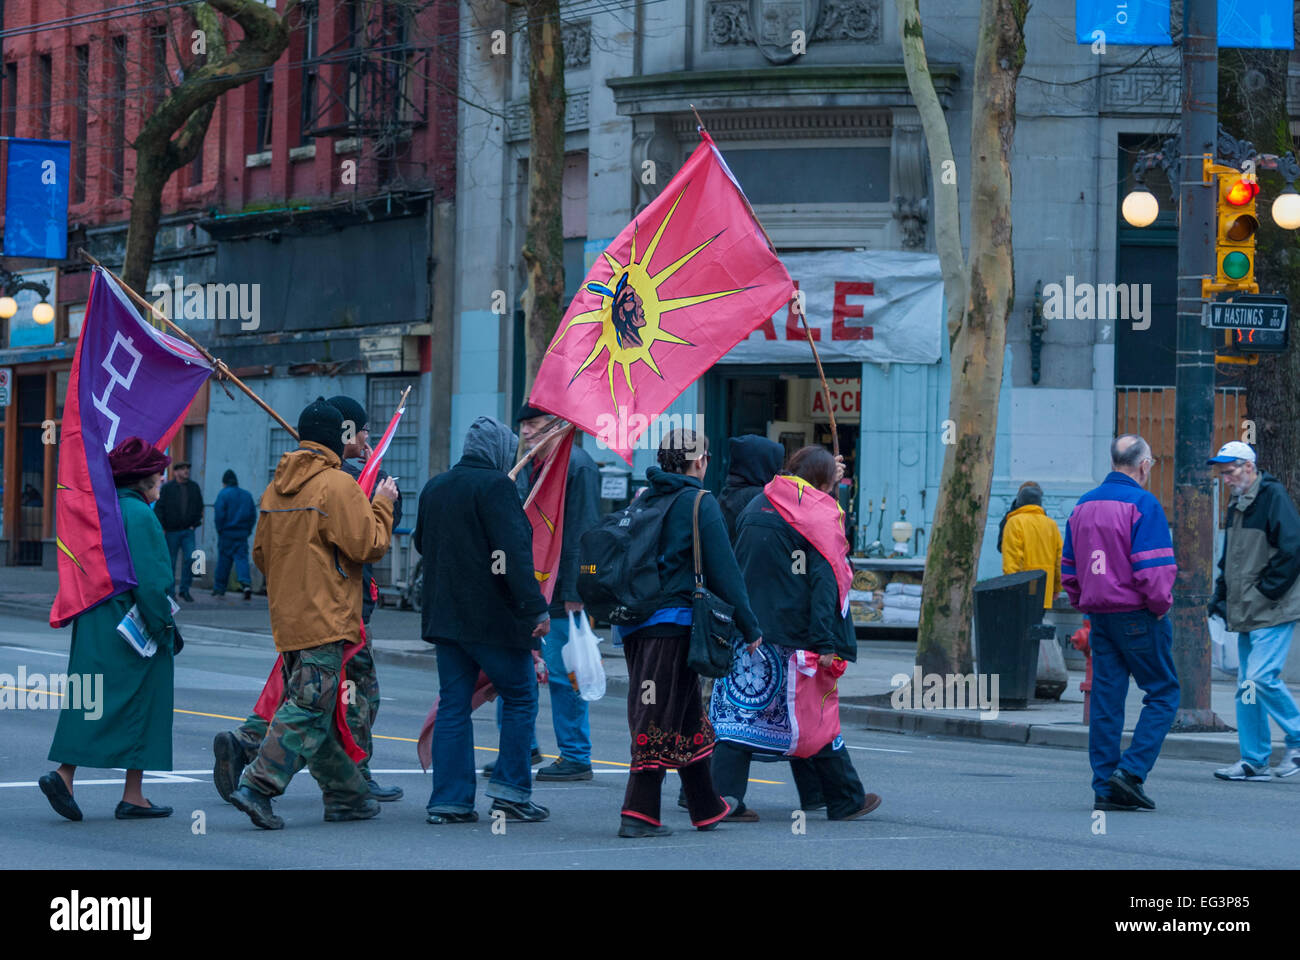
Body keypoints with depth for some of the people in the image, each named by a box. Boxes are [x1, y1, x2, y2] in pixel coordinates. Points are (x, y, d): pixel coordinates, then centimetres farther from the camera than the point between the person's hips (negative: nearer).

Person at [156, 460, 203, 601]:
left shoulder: (194, 487, 10)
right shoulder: (167, 488, -1)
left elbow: (199, 508, 18)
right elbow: (159, 508, -2)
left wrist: (195, 524, 7)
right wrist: (161, 528, -9)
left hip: (188, 531, 2)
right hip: (171, 531, -2)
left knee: (190, 558, -11)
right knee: (170, 562, 3)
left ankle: (185, 590, 1)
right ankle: (170, 592, 13)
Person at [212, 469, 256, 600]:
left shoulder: (223, 494, -7)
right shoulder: (247, 495, 9)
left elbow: (219, 515, -12)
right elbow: (253, 515, 11)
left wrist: (219, 530, -1)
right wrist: (248, 530, 15)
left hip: (227, 533, -3)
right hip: (242, 535, 4)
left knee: (224, 560, 5)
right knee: (242, 558, -1)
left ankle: (219, 589, 14)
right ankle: (246, 583, -25)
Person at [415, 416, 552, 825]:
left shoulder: (435, 487, 11)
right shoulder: (495, 486, -13)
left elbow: (422, 543, 25)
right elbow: (514, 553, -21)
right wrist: (535, 607, -20)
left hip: (444, 615, 7)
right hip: (493, 617, -7)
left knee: (453, 705, 8)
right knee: (520, 698, 6)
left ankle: (449, 799, 5)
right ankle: (511, 790, 3)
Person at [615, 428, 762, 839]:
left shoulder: (642, 501, 13)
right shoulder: (700, 503, -7)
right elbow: (724, 571, -8)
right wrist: (750, 628, -2)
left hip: (637, 625, 7)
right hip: (675, 625, -7)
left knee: (687, 716, 16)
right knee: (660, 719, -5)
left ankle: (707, 808, 23)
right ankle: (638, 813, -9)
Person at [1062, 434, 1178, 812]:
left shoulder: (1083, 505, 12)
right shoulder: (1142, 504, -12)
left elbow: (1068, 568, 17)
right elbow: (1153, 568, -18)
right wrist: (1161, 606, -5)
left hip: (1098, 615, 7)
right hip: (1137, 615, -7)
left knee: (1105, 701, 8)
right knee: (1163, 694, 2)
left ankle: (1105, 788, 6)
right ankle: (1131, 771, -10)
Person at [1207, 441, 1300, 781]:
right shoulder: (1237, 505, 17)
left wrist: (1266, 592, -14)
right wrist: (1221, 597, 14)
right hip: (1246, 613, 9)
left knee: (1261, 678, -17)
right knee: (1246, 686, 6)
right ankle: (1254, 760, 9)